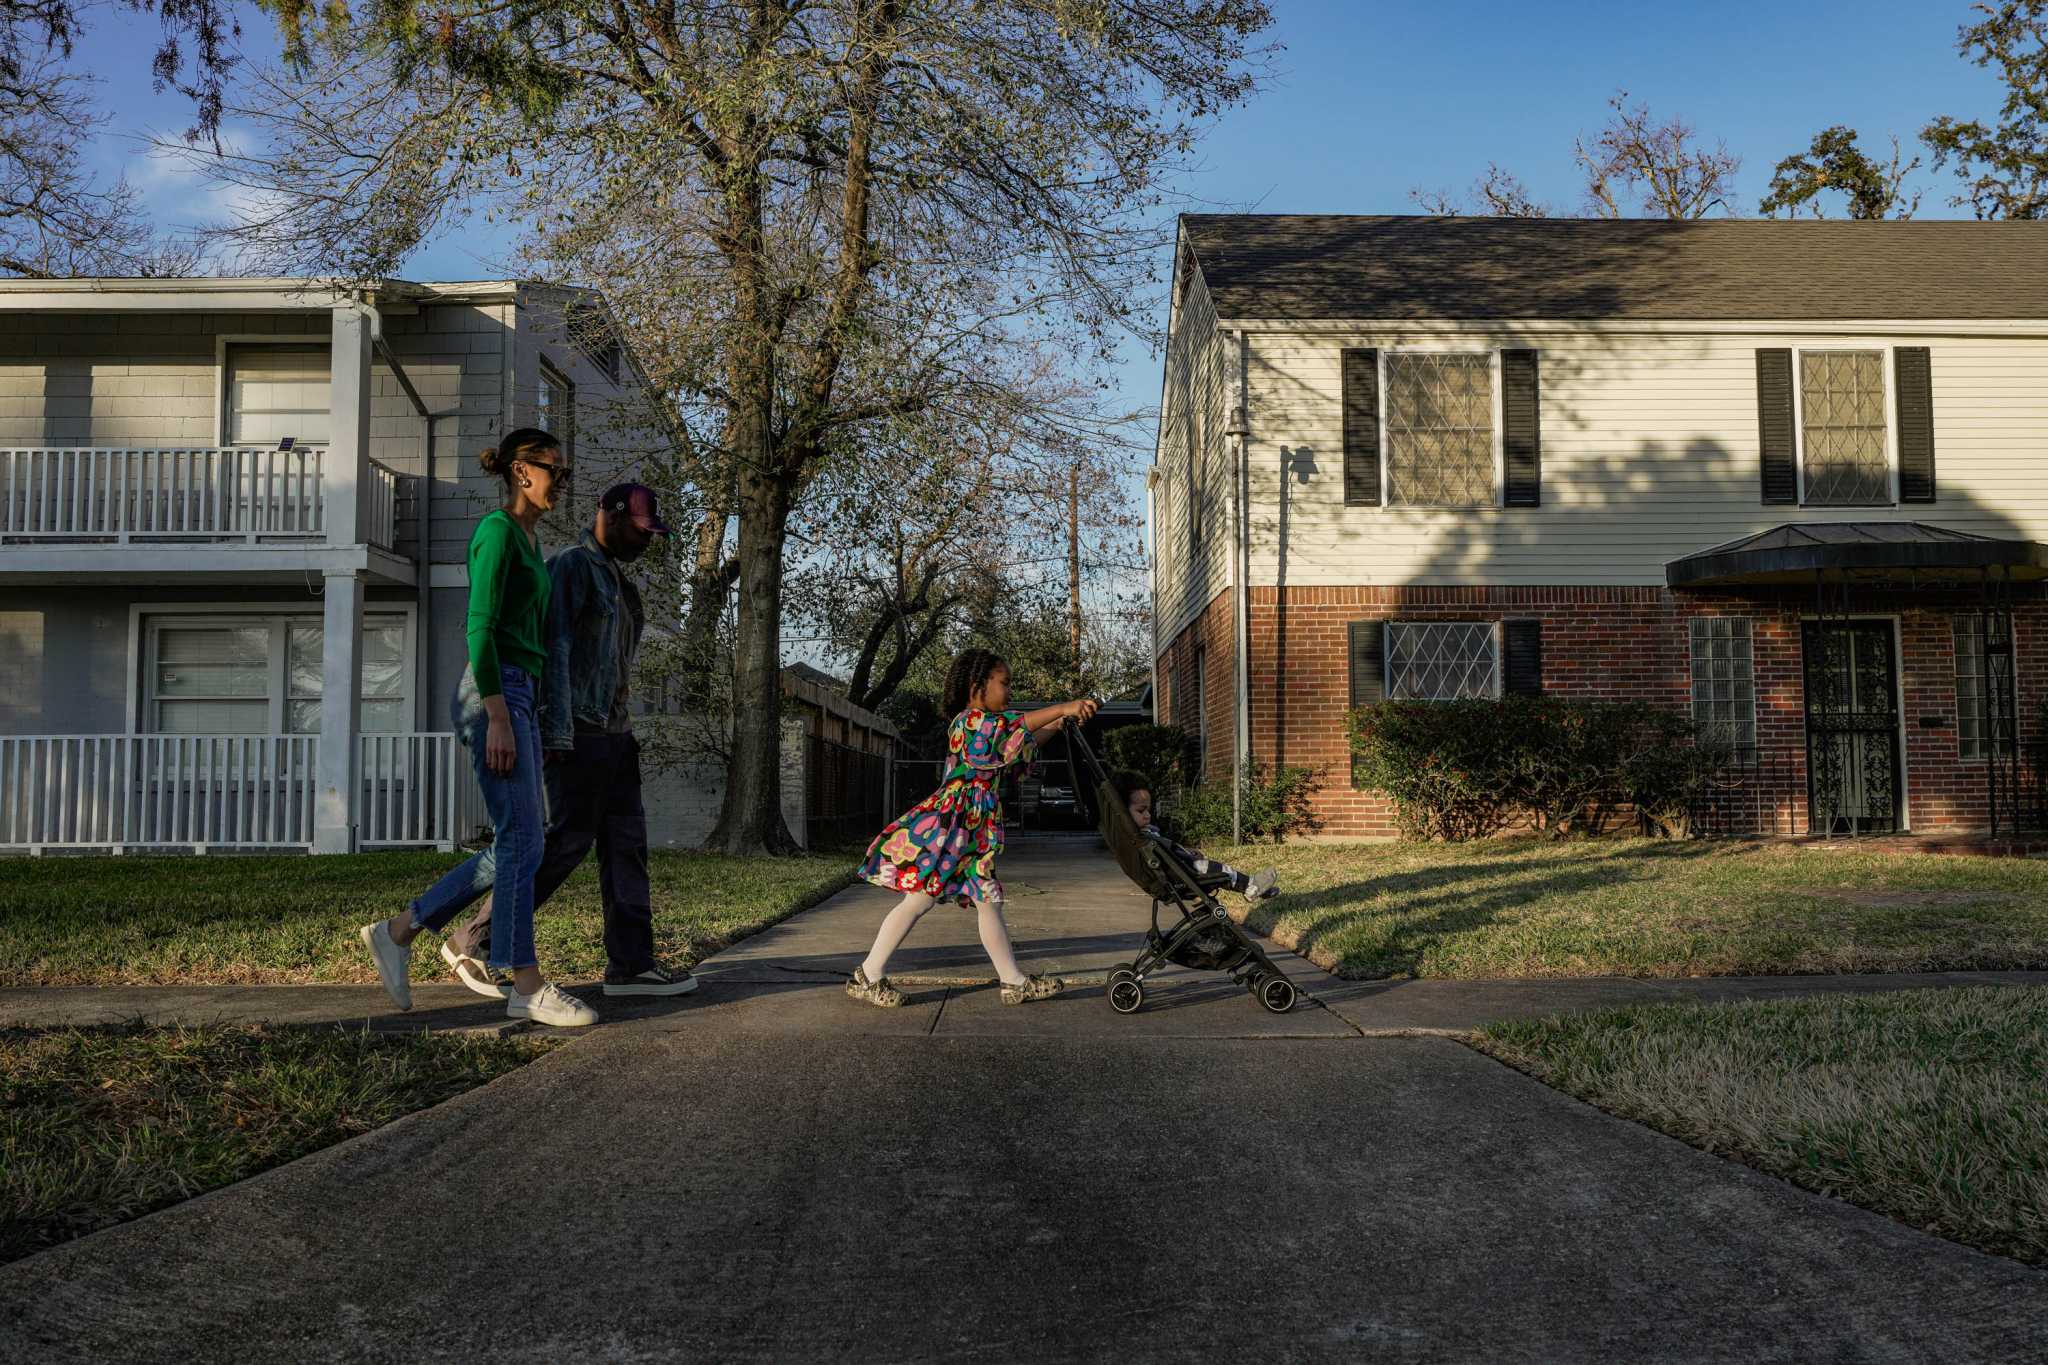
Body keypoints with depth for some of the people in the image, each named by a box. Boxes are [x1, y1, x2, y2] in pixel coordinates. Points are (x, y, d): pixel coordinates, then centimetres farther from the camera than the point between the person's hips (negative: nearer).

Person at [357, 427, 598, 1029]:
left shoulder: (528, 540, 21)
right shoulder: (497, 530, -9)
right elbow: (480, 628, -17)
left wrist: (532, 723, 23)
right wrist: (499, 719, -21)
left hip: (517, 698, 10)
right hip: (494, 695, -10)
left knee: (516, 845, 8)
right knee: (523, 840, -8)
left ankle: (397, 932, 16)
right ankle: (527, 986, -1)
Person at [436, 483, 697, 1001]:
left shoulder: (619, 579, 20)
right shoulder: (571, 567, -7)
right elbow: (553, 651, -15)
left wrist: (622, 729, 17)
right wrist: (557, 735, -20)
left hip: (615, 731, 9)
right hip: (579, 732, -9)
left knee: (626, 842, 4)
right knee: (568, 841, -8)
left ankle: (630, 963, 6)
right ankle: (471, 942, 3)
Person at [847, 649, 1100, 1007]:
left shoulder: (985, 726, 18)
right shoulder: (969, 720, -12)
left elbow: (1025, 745, 26)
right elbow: (1014, 726, -23)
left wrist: (1059, 723, 15)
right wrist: (1063, 707, -24)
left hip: (974, 835, 10)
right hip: (944, 828, -10)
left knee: (989, 903, 10)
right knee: (918, 900, -6)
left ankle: (1014, 981, 14)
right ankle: (868, 976, 3)